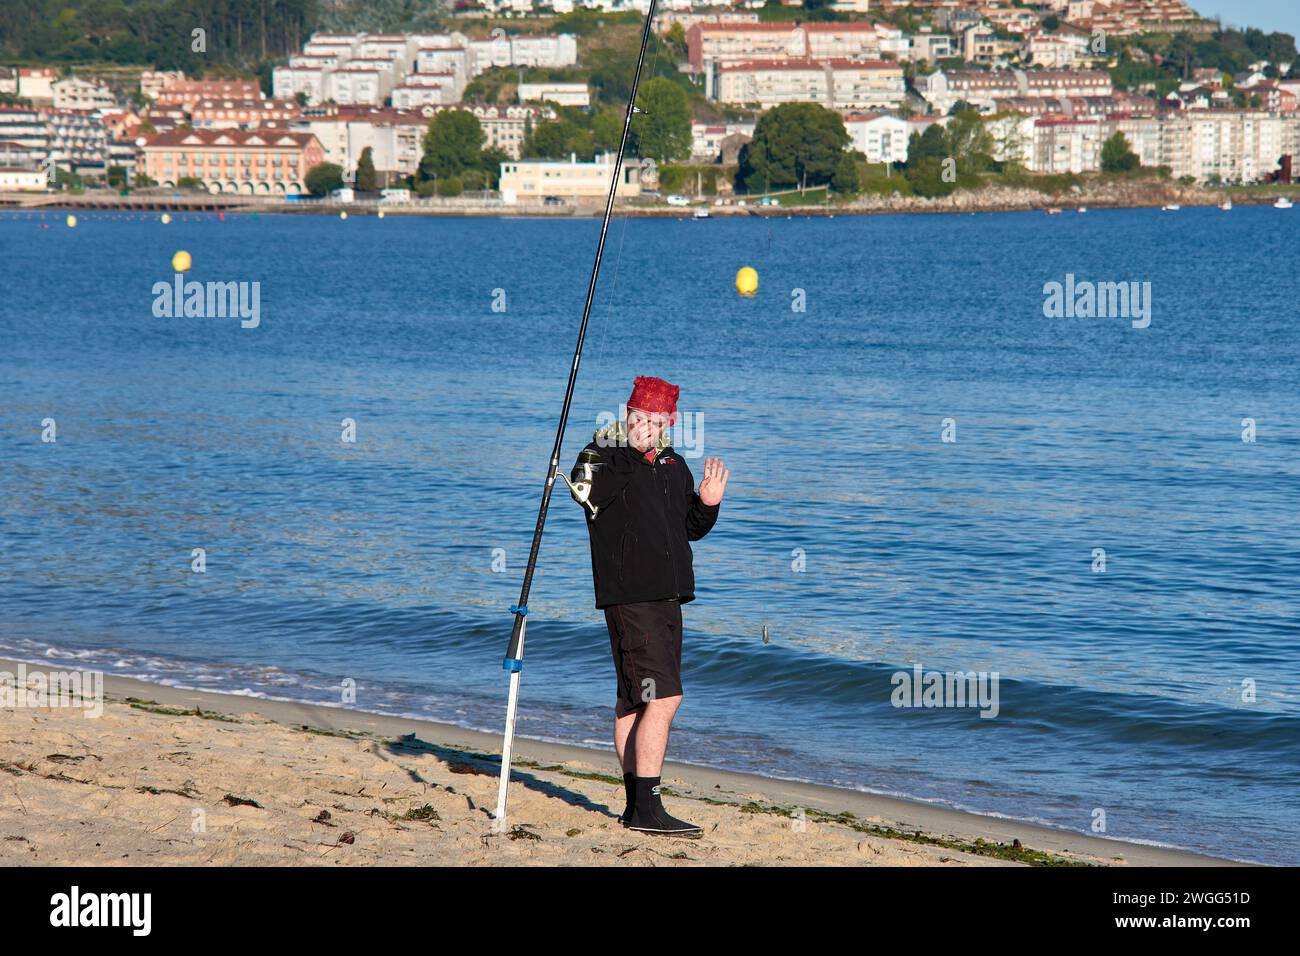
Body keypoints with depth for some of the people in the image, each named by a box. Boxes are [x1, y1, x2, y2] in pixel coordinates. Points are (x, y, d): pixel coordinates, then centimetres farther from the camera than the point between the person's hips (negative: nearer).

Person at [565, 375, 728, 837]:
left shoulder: (674, 465, 14)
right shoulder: (605, 455, -6)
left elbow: (690, 529, 22)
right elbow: (585, 489, -26)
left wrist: (707, 504, 3)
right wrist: (621, 449, -29)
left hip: (666, 597, 8)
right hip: (629, 596, -8)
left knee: (634, 700, 13)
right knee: (663, 696, -16)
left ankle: (637, 807, 18)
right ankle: (646, 808, -16)